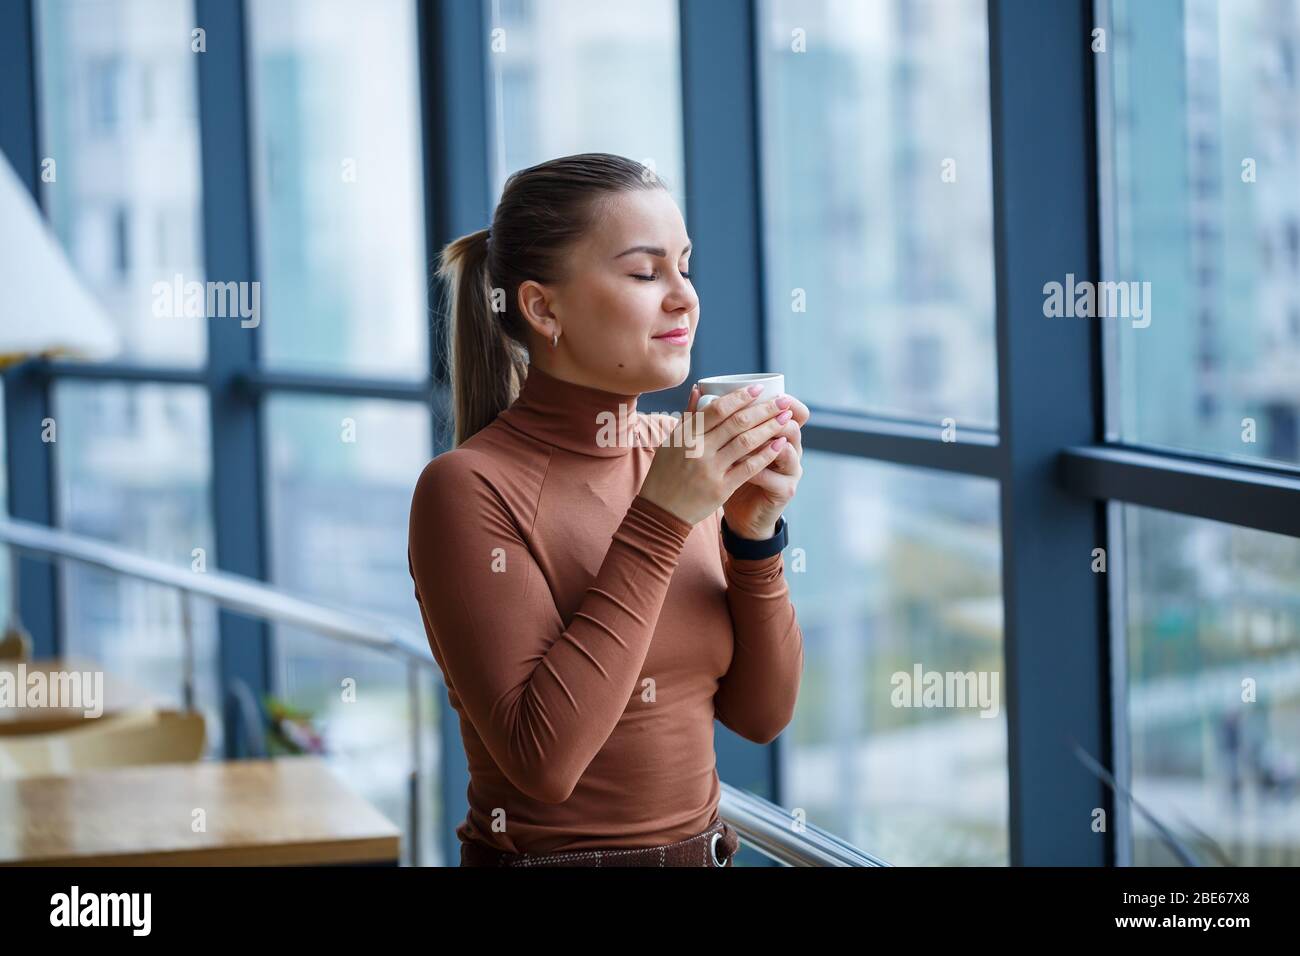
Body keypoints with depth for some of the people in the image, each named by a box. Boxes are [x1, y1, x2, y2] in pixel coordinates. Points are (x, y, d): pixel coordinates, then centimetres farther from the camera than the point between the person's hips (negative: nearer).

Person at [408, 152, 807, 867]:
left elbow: (760, 714, 1)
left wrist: (755, 535, -14)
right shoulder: (470, 488, -17)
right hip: (547, 852, -6)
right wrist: (658, 522, -25)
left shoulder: (678, 457, -1)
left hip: (702, 848, 6)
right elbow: (543, 758, -25)